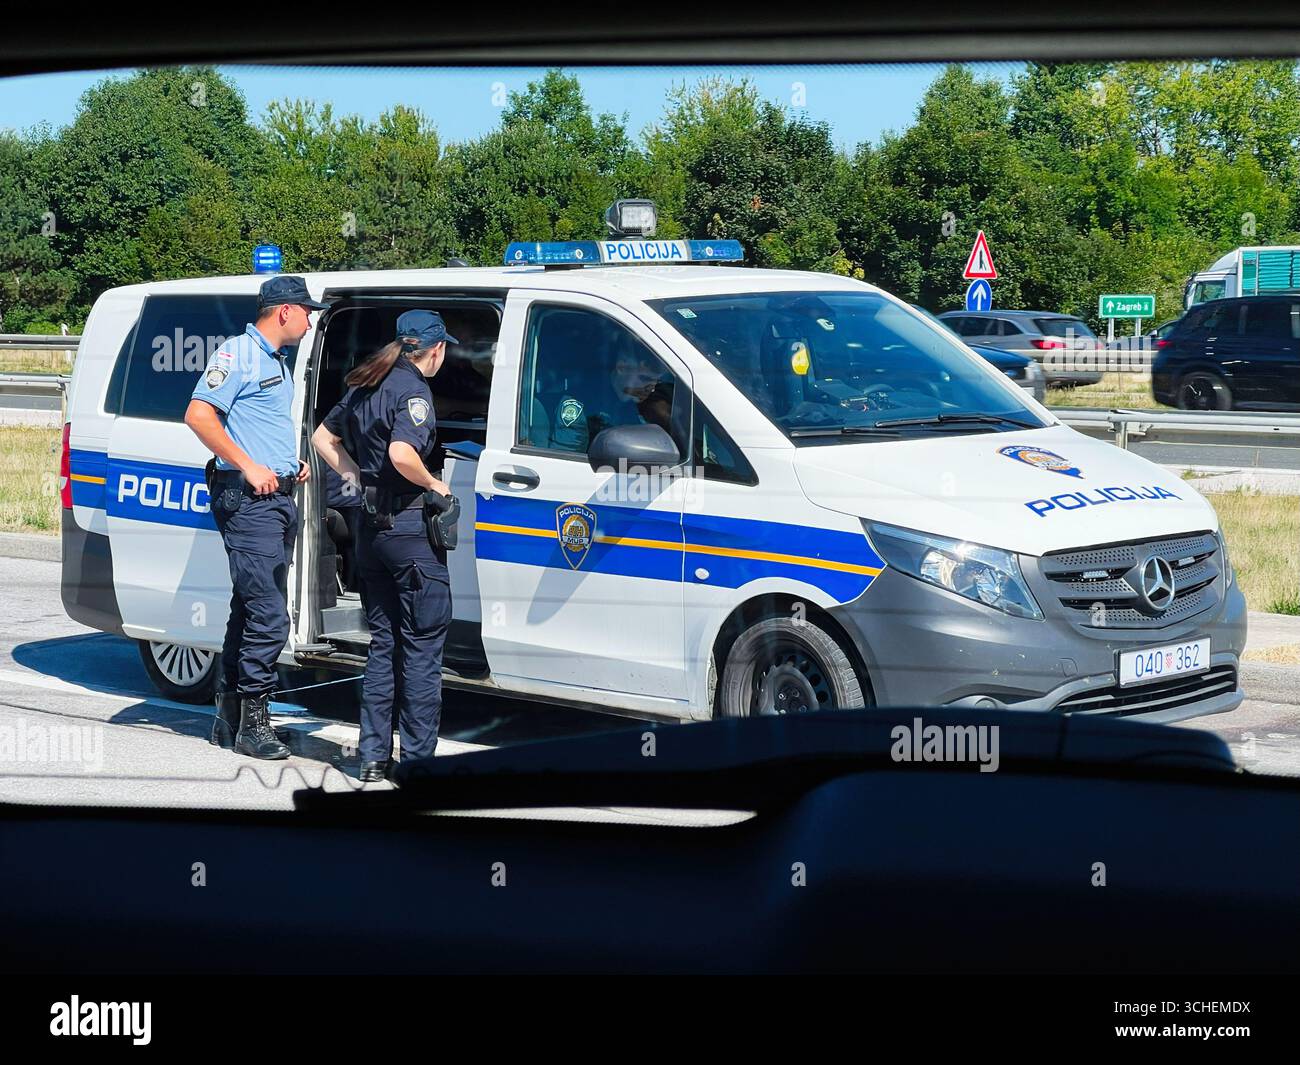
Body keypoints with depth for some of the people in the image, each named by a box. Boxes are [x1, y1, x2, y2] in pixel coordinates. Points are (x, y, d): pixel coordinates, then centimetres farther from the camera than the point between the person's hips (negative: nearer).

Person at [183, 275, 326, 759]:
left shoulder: (276, 361, 21)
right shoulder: (238, 354, -8)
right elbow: (198, 415, -18)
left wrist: (293, 463, 16)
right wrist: (249, 467, -20)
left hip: (278, 496, 10)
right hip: (248, 499, -10)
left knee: (251, 609, 13)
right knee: (269, 615, -13)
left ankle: (230, 715, 20)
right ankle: (252, 723, -7)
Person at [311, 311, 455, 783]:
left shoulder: (365, 387, 12)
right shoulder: (413, 389, -14)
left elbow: (323, 437, 22)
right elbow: (400, 453, -29)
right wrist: (433, 484, -12)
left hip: (370, 526, 8)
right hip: (409, 527, -8)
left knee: (383, 643, 14)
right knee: (422, 645, 0)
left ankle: (373, 755, 15)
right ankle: (417, 757, 1)